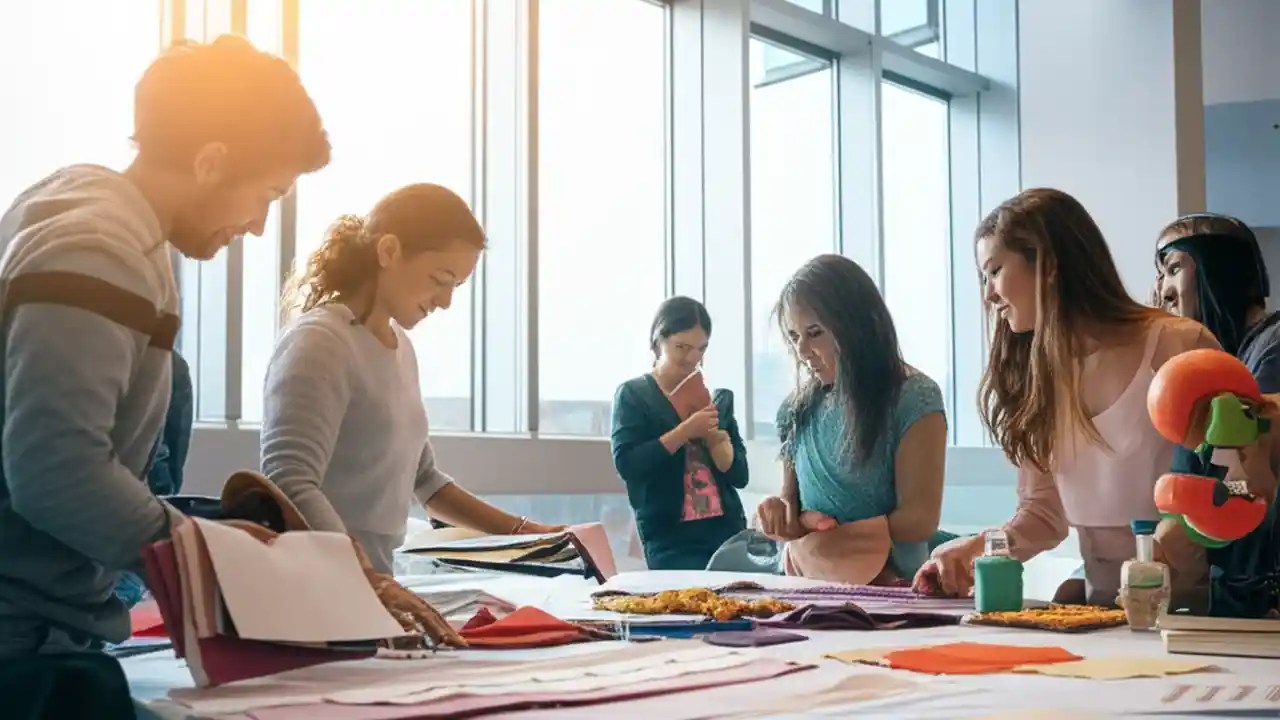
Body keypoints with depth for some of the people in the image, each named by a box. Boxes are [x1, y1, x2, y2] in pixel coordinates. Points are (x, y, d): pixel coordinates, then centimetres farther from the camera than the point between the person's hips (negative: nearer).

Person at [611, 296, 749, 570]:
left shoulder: (719, 398, 15)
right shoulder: (633, 394, 3)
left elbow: (739, 475, 9)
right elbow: (626, 463, -12)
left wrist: (713, 433, -7)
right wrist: (686, 430, -14)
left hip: (728, 529, 4)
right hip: (670, 537, -4)